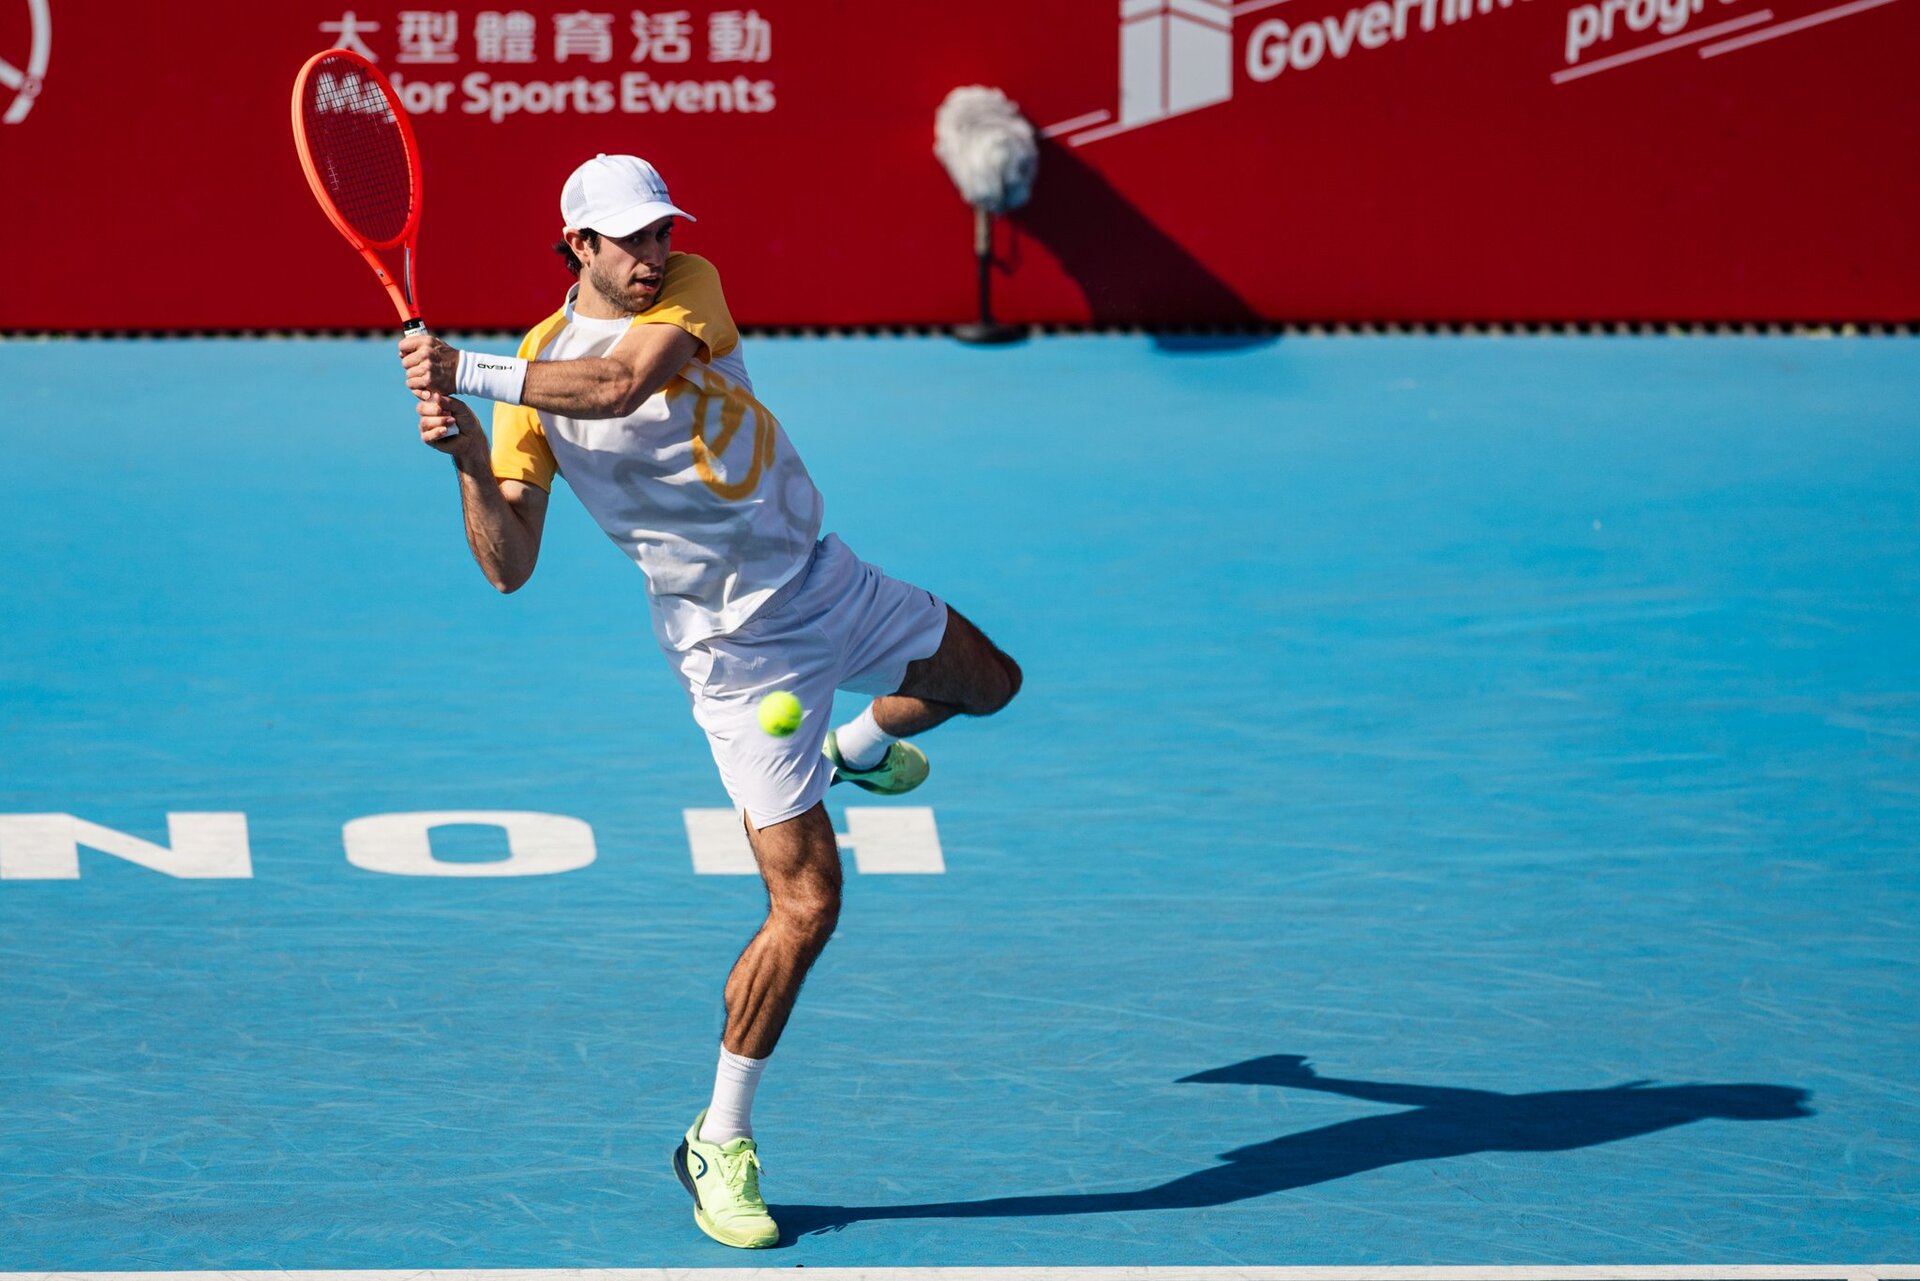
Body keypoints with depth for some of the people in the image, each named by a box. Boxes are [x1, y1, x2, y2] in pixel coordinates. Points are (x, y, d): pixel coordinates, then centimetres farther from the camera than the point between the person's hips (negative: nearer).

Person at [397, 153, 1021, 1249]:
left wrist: (468, 373, -34)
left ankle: (857, 747, 59)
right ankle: (722, 1142, 4)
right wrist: (467, 453, -31)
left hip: (828, 578, 5)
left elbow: (619, 383, -30)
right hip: (741, 648, -5)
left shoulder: (691, 289, -8)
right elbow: (510, 565, -16)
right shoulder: (536, 372, -13)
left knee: (989, 685, 28)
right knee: (806, 904, -10)